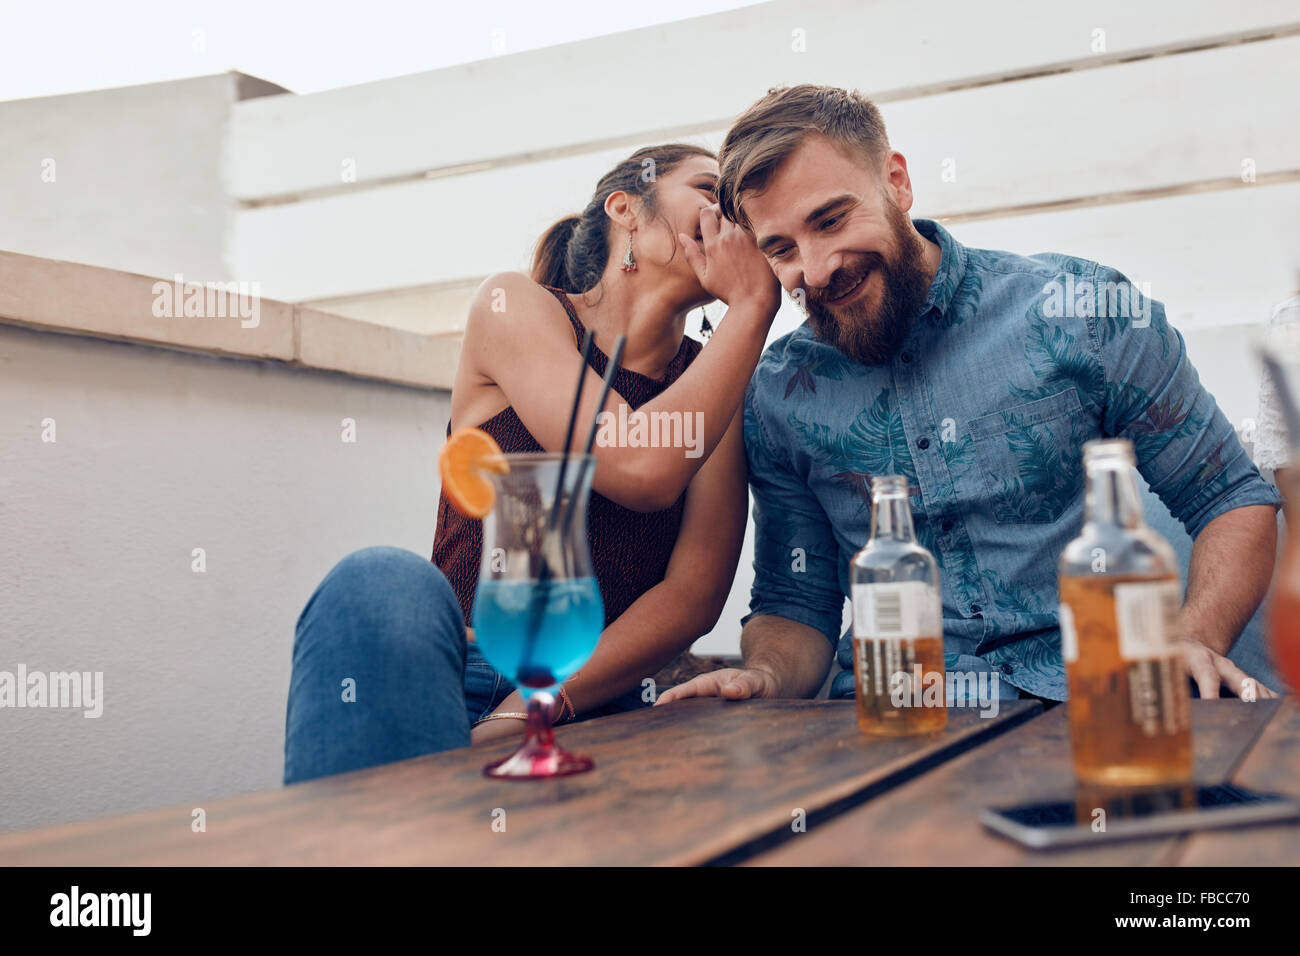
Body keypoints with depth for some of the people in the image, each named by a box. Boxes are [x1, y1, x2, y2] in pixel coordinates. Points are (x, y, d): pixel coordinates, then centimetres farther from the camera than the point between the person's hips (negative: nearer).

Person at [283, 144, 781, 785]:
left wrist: (527, 713, -16)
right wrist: (753, 304, -5)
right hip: (460, 678, -1)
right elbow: (641, 471, -15)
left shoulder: (718, 383, 11)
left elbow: (696, 591, -2)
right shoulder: (513, 304, 3)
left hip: (601, 711, 1)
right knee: (385, 583, -33)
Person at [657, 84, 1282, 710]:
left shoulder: (1080, 309, -3)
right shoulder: (776, 396, 4)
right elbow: (795, 606, 11)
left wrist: (1195, 640, -14)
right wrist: (766, 678, -13)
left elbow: (1236, 500, 5)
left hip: (1086, 703, -1)